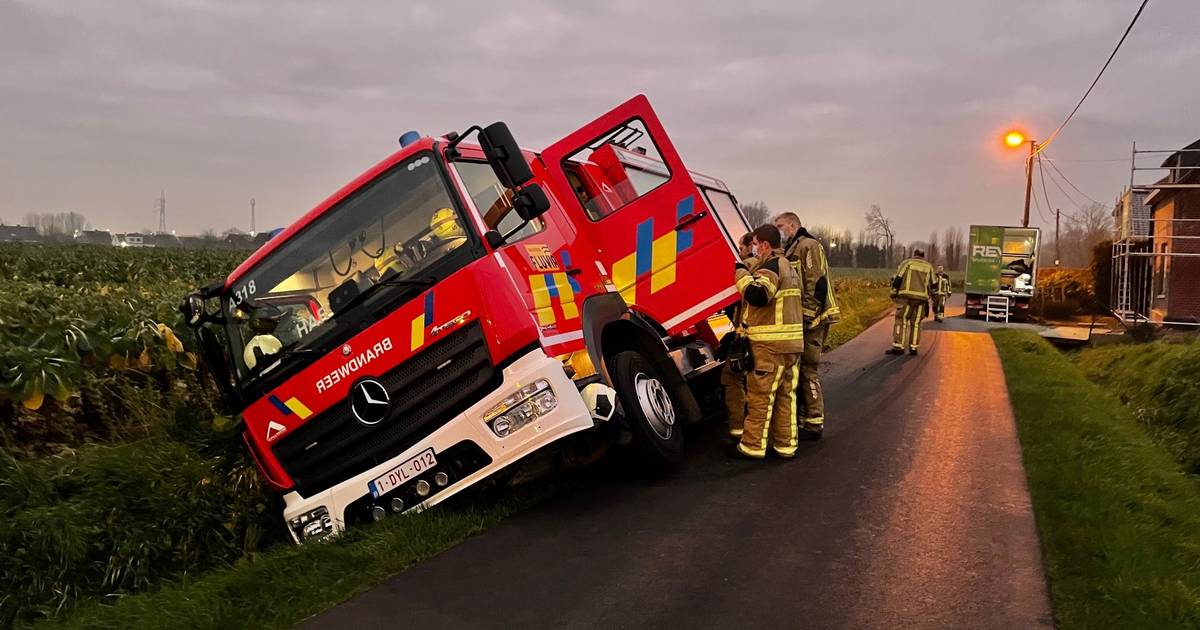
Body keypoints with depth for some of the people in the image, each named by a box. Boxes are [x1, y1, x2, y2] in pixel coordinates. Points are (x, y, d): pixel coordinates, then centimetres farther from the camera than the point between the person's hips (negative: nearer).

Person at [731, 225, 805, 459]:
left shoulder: (771, 266, -11)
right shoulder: (787, 266, 21)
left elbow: (758, 295, -27)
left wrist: (741, 273, -14)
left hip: (770, 343, -10)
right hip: (792, 342, 10)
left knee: (759, 396, -4)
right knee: (785, 395, 12)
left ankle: (753, 446, 1)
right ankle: (786, 444, 16)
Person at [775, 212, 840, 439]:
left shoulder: (808, 246, -9)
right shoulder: (791, 251, 22)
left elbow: (817, 284, -19)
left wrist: (809, 317, -23)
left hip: (811, 320, -10)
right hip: (801, 320, 10)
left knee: (808, 370, -7)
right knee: (800, 369, 14)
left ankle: (814, 424, -2)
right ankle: (804, 417, 23)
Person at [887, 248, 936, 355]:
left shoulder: (907, 263, 8)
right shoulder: (929, 266, 17)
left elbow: (898, 279, -2)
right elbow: (932, 285, 15)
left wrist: (893, 293, 4)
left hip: (907, 296, -3)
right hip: (921, 298, 3)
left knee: (901, 321, -3)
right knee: (915, 323, 9)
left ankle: (898, 347, -10)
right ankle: (913, 347, 5)